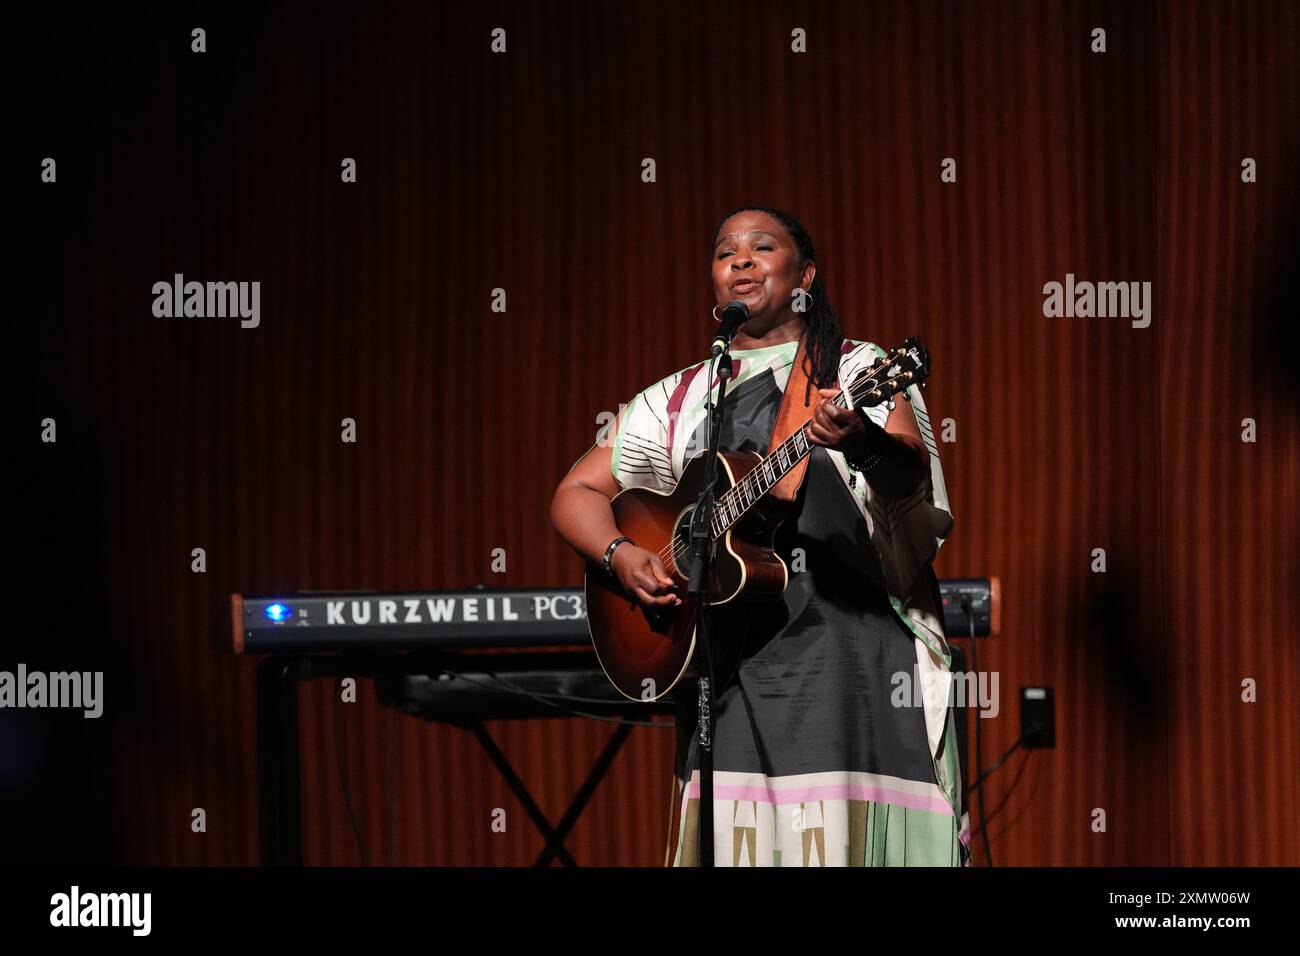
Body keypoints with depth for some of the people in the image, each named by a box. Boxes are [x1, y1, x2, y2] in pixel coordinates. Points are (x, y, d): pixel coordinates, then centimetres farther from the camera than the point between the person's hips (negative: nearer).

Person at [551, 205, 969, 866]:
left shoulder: (856, 371, 4)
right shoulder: (677, 401, 16)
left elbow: (912, 481, -12)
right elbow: (577, 494, 19)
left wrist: (861, 441, -35)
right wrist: (620, 557, -2)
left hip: (849, 657, -3)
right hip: (726, 658, 3)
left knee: (835, 837, -12)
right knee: (739, 836, -3)